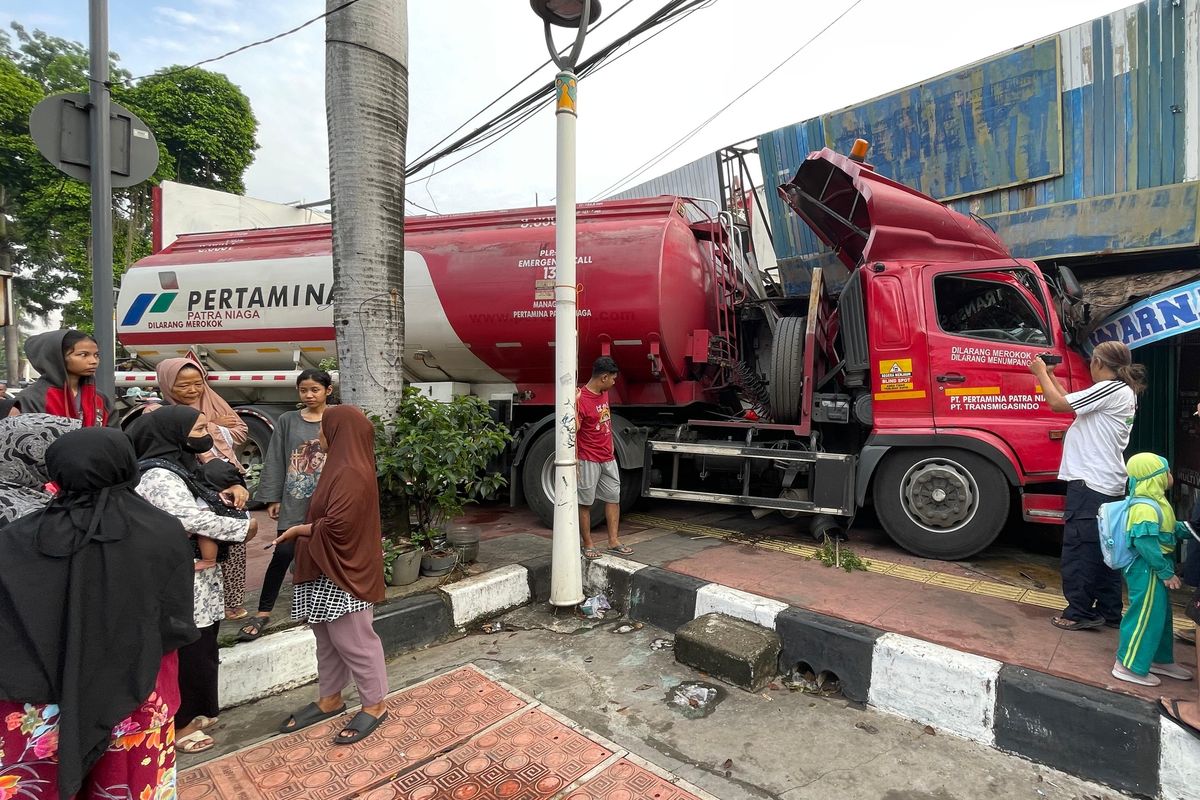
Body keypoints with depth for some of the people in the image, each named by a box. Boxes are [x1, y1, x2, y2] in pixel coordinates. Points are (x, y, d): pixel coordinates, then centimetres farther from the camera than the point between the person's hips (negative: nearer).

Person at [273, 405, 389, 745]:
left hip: (344, 574, -10)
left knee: (353, 641, 4)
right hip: (327, 570, 10)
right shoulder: (342, 467, 10)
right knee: (327, 641, 21)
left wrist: (298, 531, -12)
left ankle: (374, 706, 21)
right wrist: (305, 529, 2)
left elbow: (336, 525, -28)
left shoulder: (351, 474, -24)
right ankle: (329, 700, 39)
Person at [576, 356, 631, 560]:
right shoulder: (581, 400, -20)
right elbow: (572, 433, -20)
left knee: (613, 498, 12)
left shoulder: (604, 393, 4)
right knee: (585, 503, 5)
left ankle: (613, 541, 22)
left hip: (608, 458, 8)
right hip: (588, 460, -8)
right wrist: (574, 463, -22)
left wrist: (610, 448, 12)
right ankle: (588, 544, 16)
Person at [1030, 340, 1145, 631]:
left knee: (1079, 548, -3)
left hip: (1090, 484, -10)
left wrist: (1041, 372, -4)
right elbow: (1070, 402, 18)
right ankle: (1109, 612, 24)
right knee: (1102, 550, 16)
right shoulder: (1122, 392, 15)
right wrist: (1051, 376, 19)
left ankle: (1080, 612, 5)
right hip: (1108, 485, 10)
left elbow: (1058, 404, -17)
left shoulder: (1111, 389, -14)